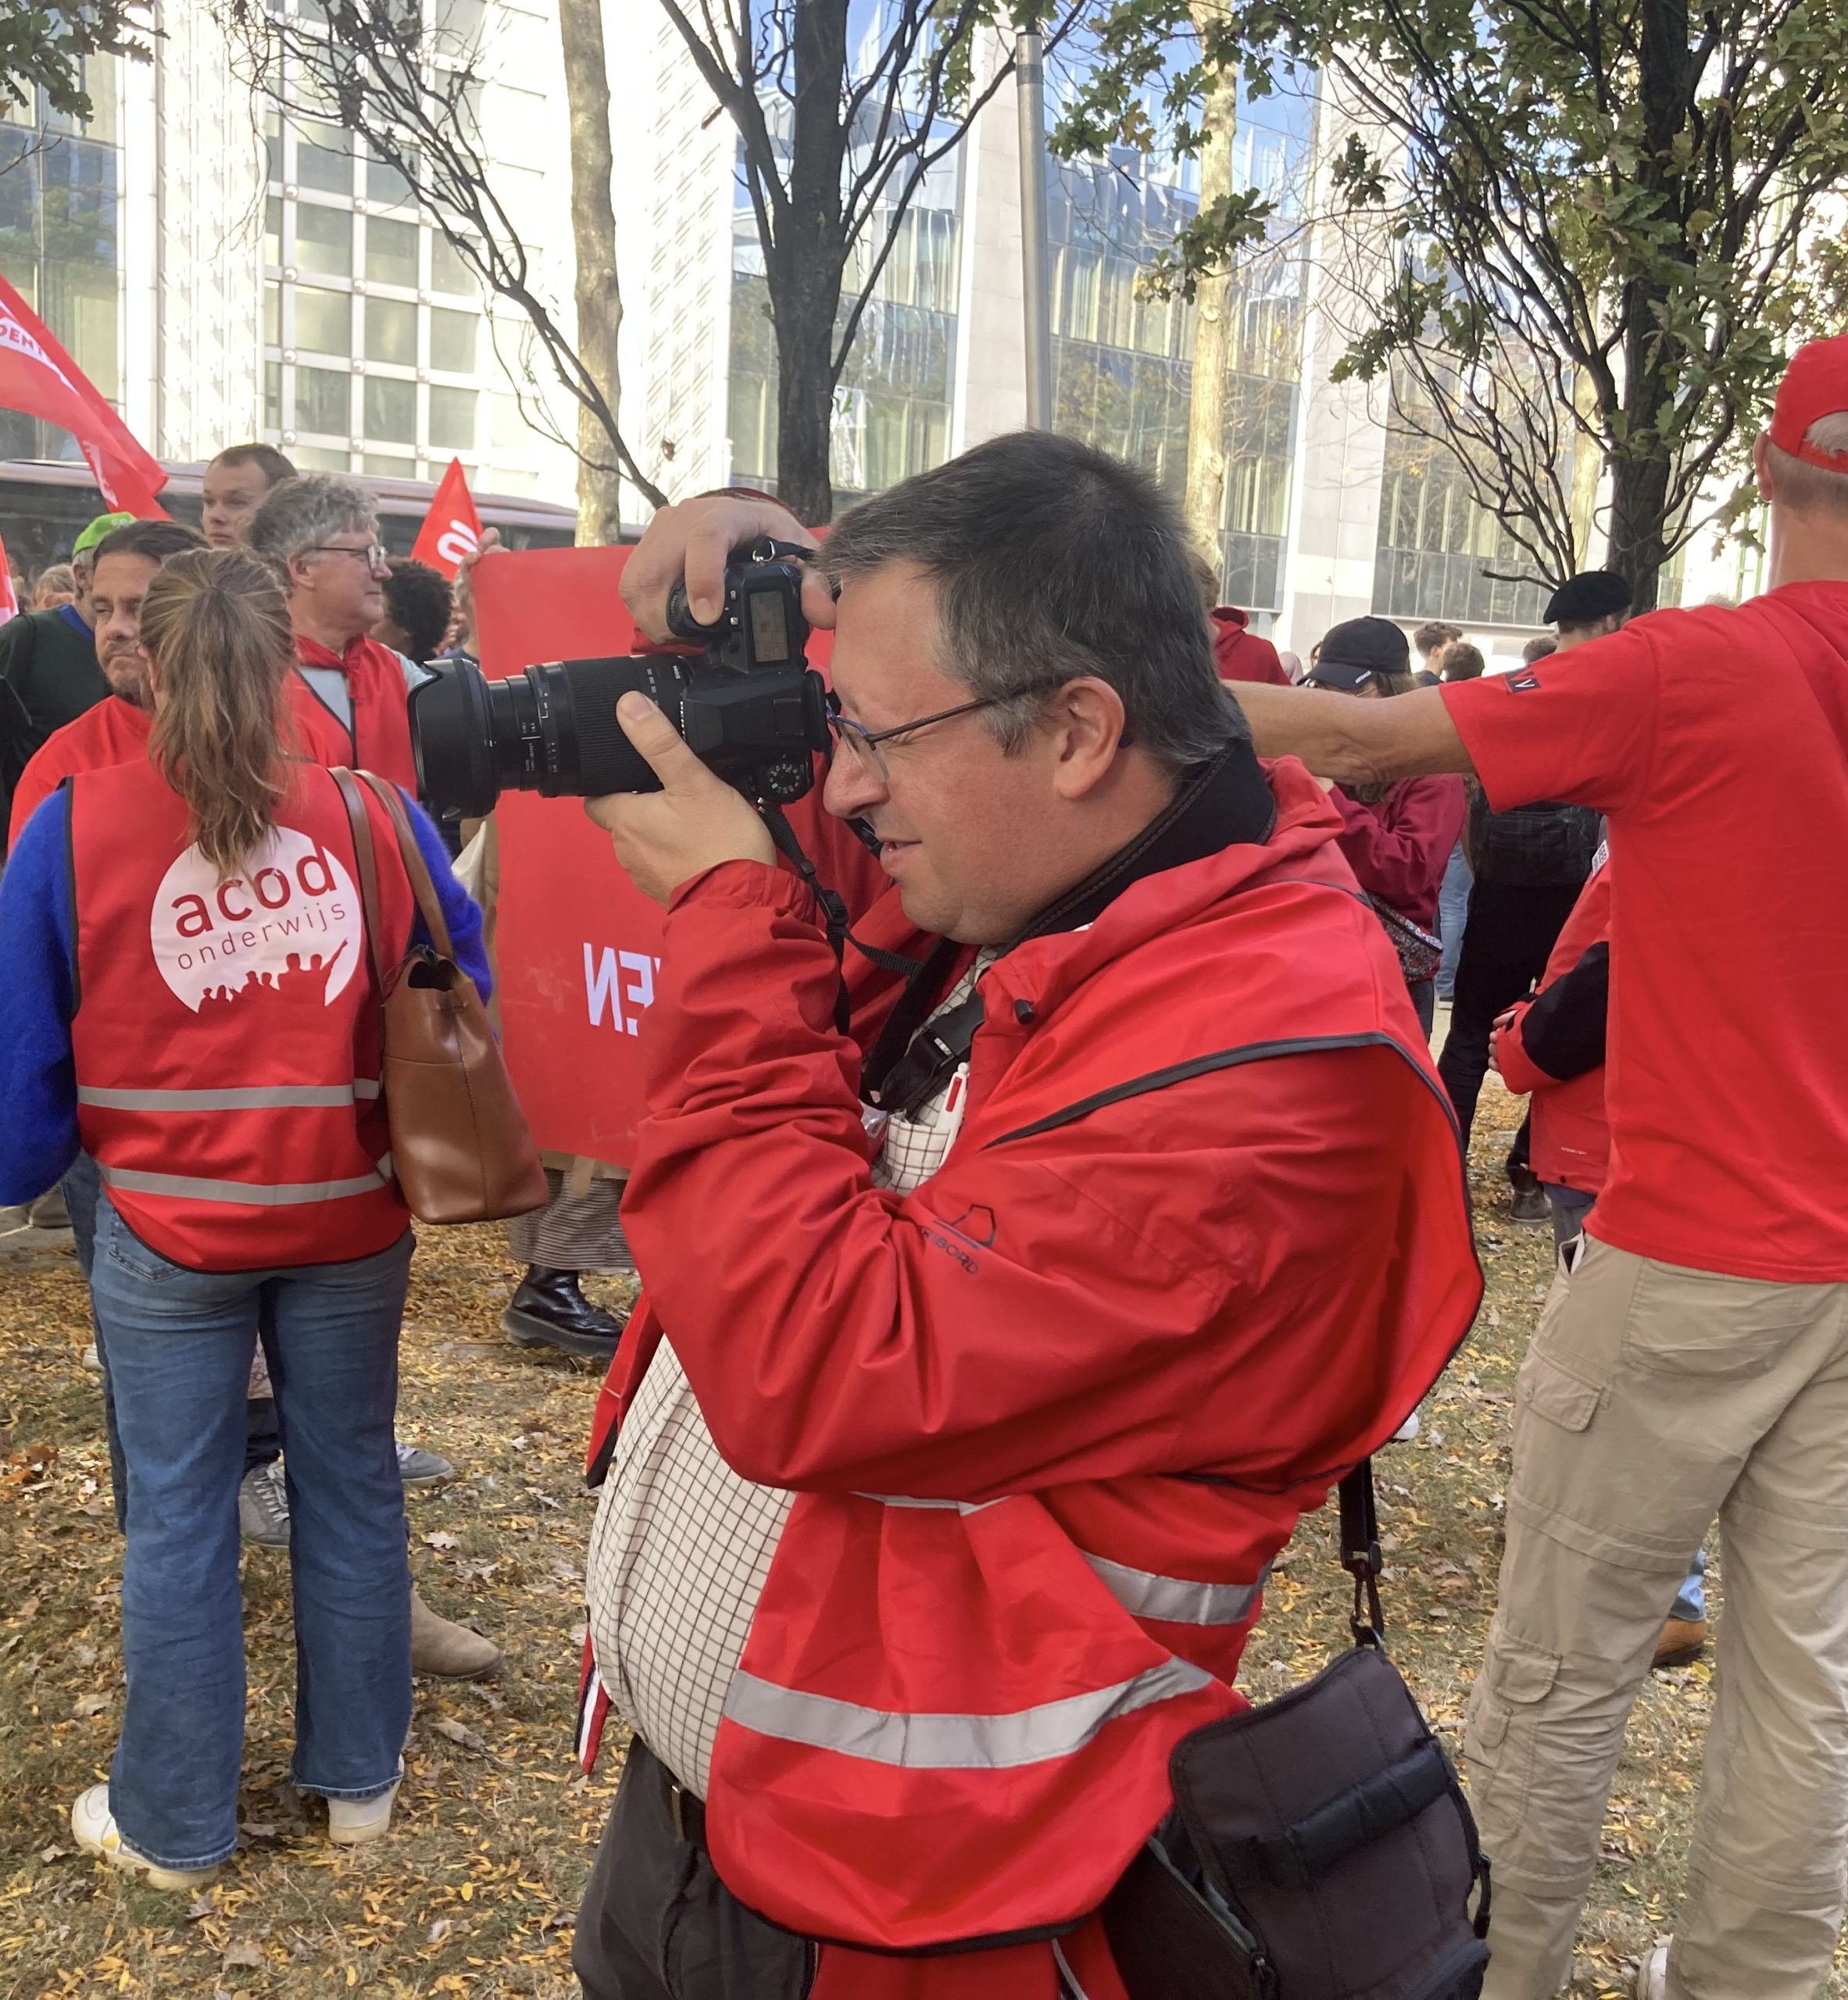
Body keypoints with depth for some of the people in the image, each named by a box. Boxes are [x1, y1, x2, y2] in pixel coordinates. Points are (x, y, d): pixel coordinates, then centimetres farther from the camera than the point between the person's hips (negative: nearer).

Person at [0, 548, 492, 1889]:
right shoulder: (374, 817, -7)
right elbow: (463, 986, 0)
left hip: (166, 1231, -1)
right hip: (352, 1223, 1)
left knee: (177, 1516, 13)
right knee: (353, 1487, 16)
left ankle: (174, 1825, 30)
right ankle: (360, 1778, 34)